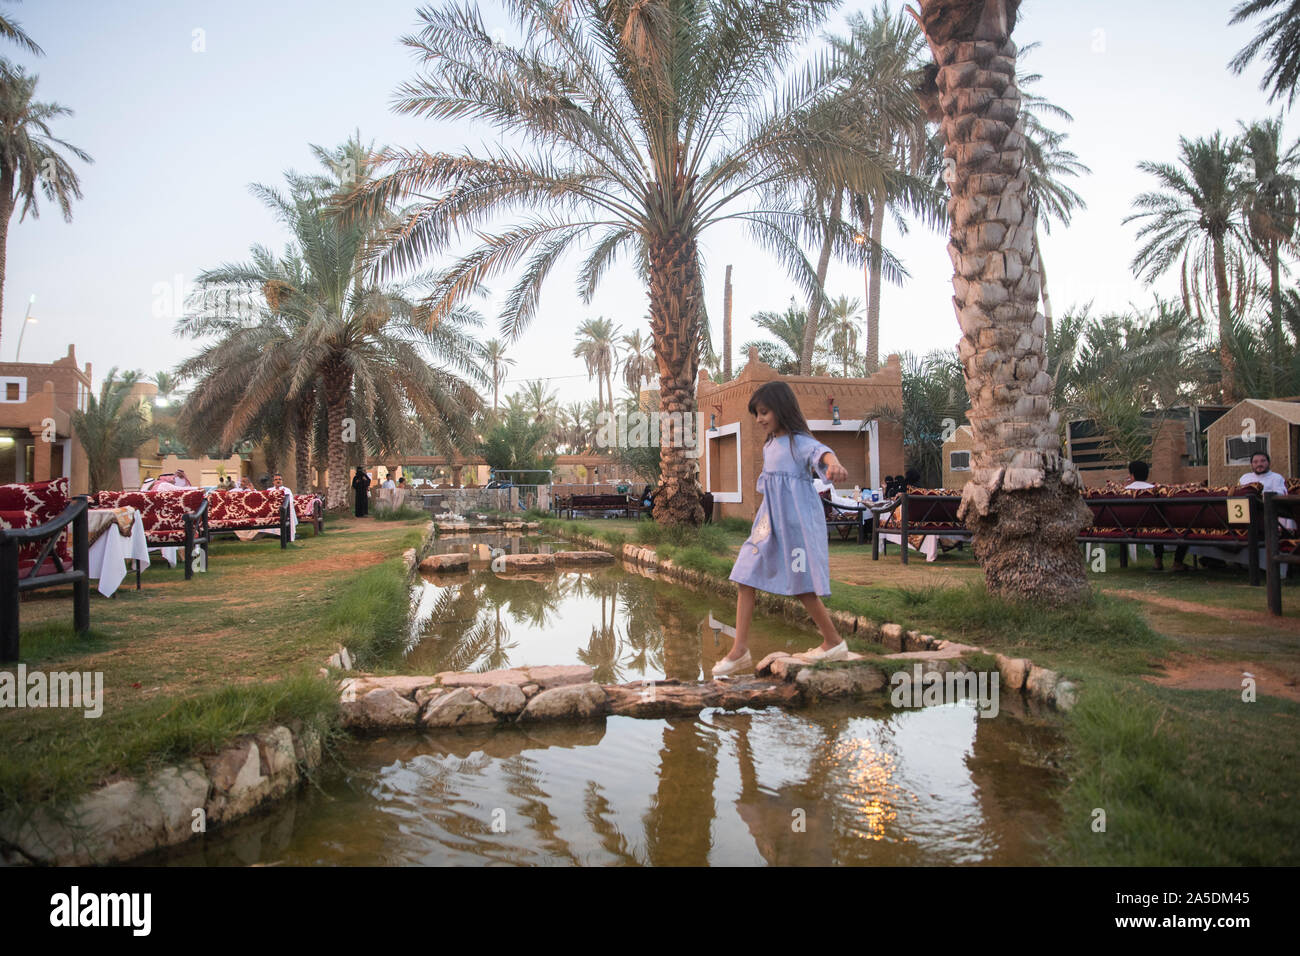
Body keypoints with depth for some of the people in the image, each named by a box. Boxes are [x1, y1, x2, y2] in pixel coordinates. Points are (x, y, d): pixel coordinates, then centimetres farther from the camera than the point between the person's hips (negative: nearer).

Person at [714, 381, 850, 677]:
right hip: (769, 520, 8)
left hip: (797, 520, -8)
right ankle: (740, 649, 4)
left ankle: (834, 642, 20)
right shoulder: (769, 446, 12)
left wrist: (834, 464, -56)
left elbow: (820, 452, -34)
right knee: (746, 578, 1)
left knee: (803, 586, 0)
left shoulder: (799, 442, -12)